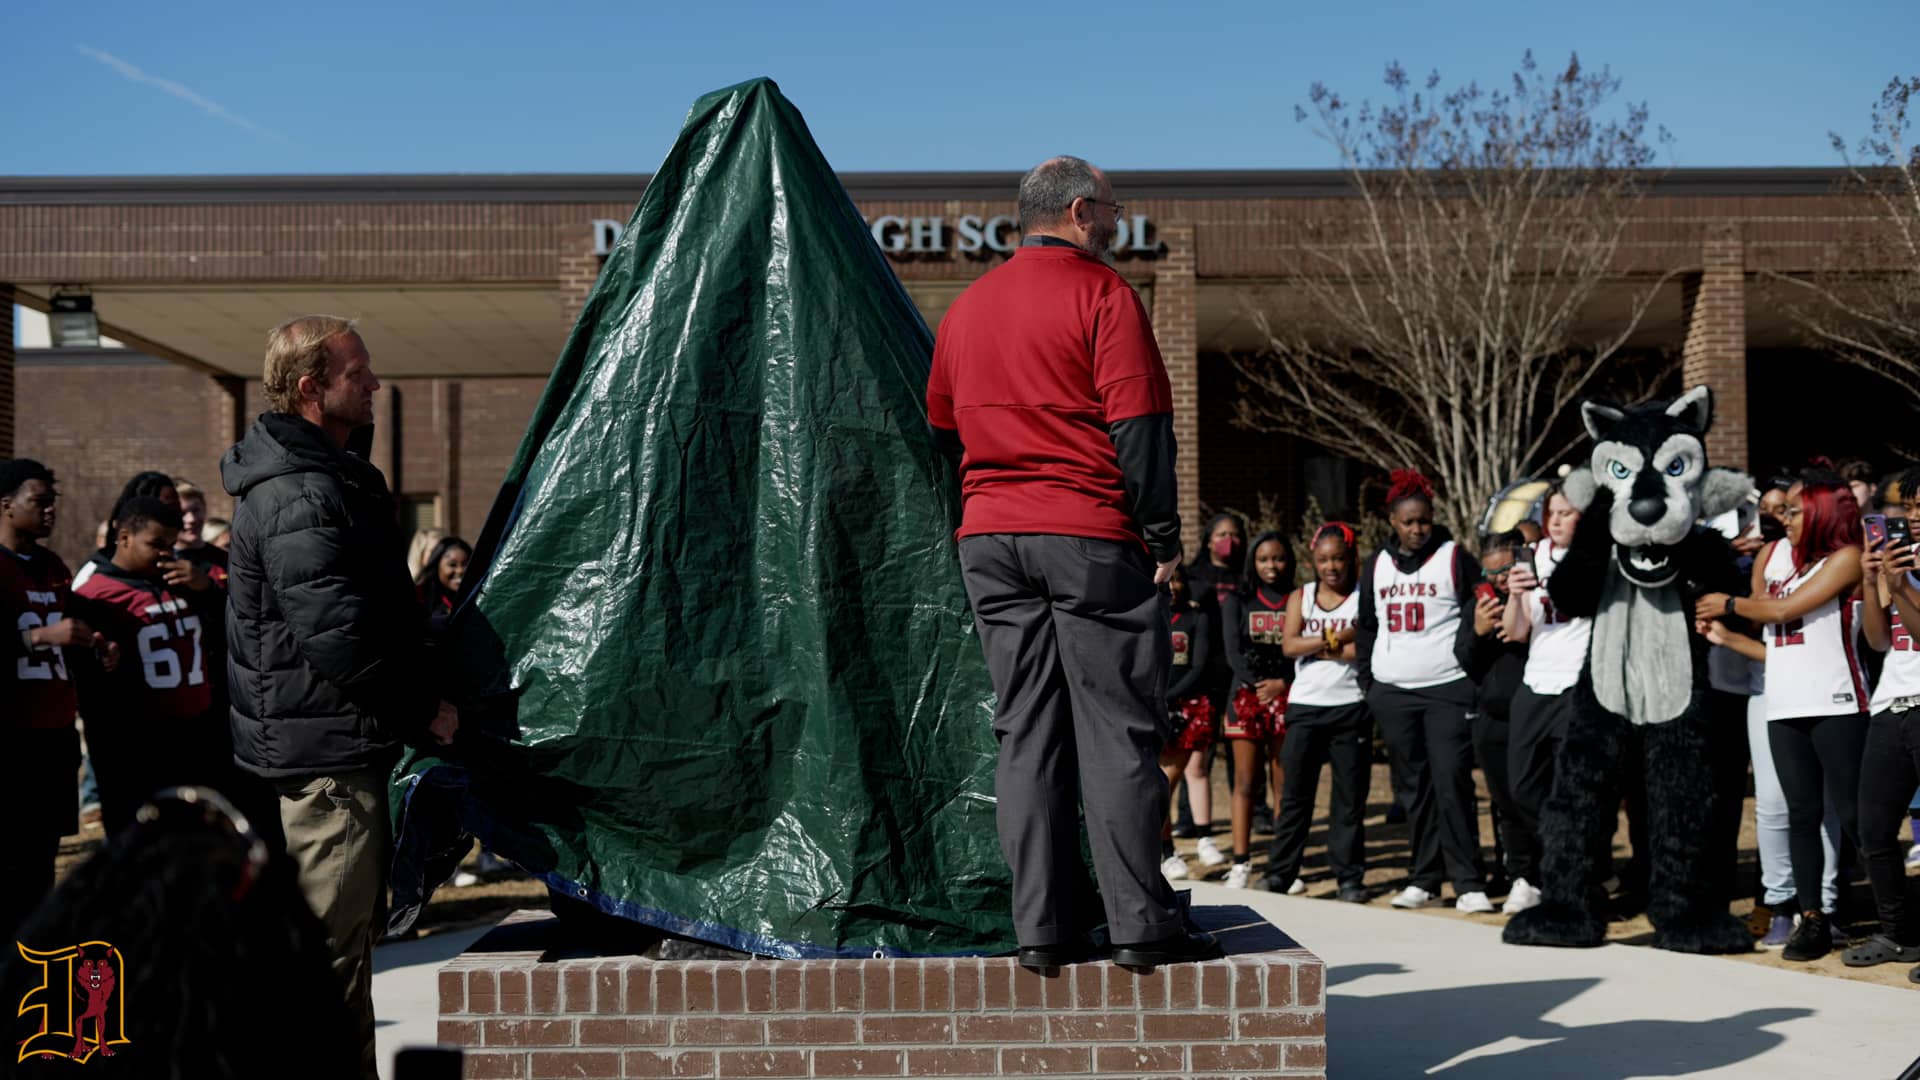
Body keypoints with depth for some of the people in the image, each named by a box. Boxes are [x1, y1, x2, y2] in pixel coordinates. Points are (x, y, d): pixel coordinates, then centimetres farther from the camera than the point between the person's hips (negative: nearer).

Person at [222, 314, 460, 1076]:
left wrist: (416, 697, 17)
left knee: (348, 928, 19)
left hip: (333, 743, 11)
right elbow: (337, 633, -26)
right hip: (325, 749, -11)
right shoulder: (300, 495, -19)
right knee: (332, 937, -4)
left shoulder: (322, 474, 15)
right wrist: (425, 708, -14)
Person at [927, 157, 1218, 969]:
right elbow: (1138, 424, -11)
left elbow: (941, 433, 22)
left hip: (989, 538, 6)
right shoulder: (1100, 292, -4)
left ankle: (1042, 929, 6)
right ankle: (1141, 924, -2)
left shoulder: (967, 306, 17)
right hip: (1092, 538, -6)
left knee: (1025, 734, 6)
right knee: (1117, 730, -2)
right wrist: (1163, 538, -8)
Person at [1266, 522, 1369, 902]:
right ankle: (1280, 873, 9)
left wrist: (1325, 650, -11)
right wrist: (1338, 638, -13)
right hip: (1305, 705, 2)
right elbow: (1289, 645, -4)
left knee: (1350, 796, 2)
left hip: (1350, 708, -2)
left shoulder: (1363, 598, 4)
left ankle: (1350, 876, 8)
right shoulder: (1301, 597, 10)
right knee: (1294, 793, 4)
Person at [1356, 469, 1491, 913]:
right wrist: (1368, 680, 13)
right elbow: (1366, 626, 20)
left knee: (1452, 784, -10)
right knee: (1413, 788, 8)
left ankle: (1468, 884, -6)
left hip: (1447, 691, -4)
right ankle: (1424, 879, 15)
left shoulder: (1454, 557, 0)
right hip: (1391, 693, 5)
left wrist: (1465, 658, -10)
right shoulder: (1377, 565, 13)